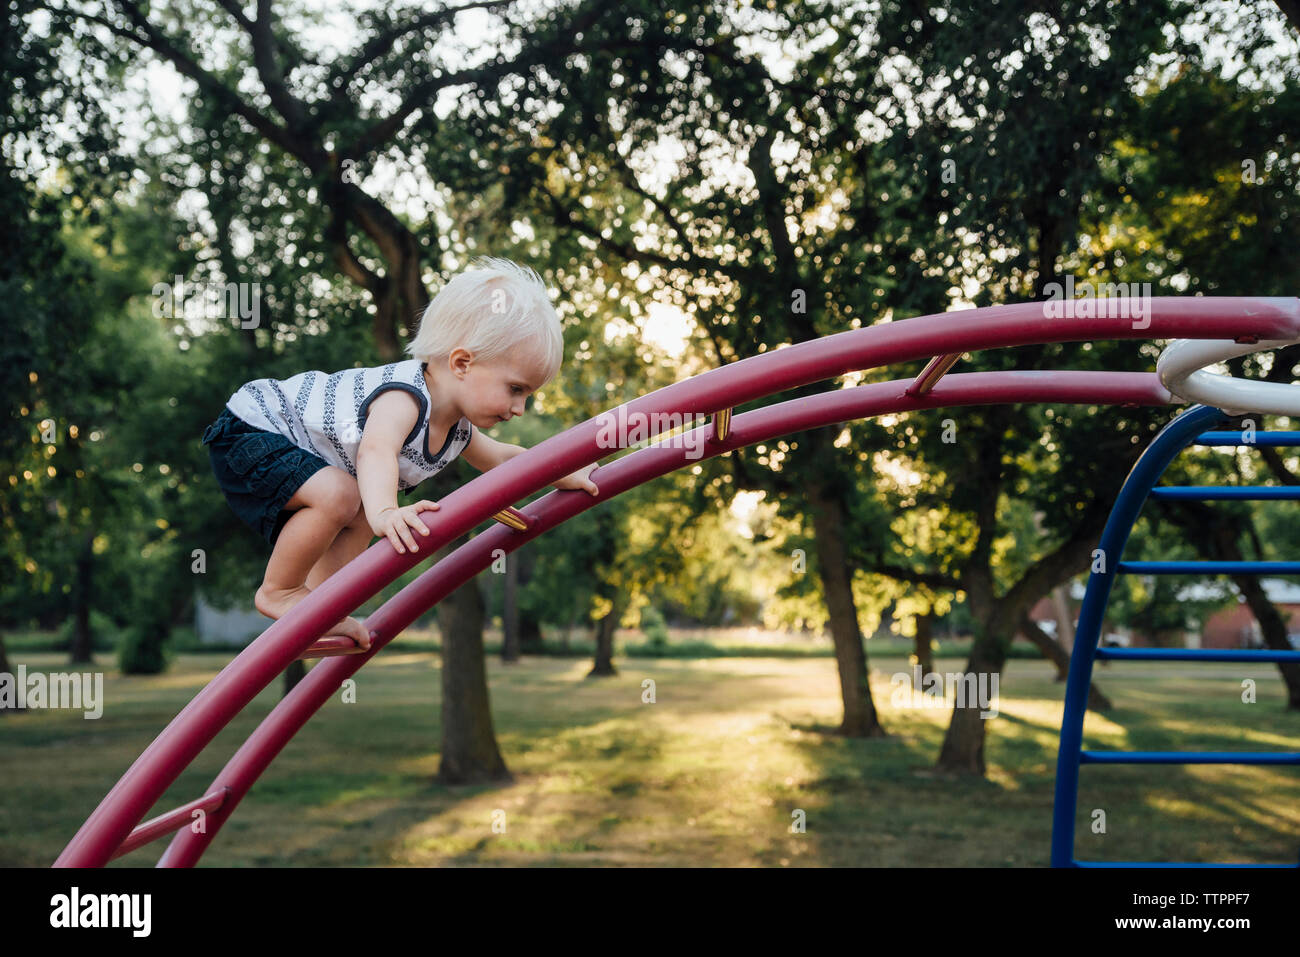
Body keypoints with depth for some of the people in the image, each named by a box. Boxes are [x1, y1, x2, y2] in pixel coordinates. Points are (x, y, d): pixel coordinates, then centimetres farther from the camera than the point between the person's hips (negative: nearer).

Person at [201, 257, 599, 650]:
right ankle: (278, 591, -8)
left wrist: (566, 475, 11)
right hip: (249, 429, -10)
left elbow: (500, 458, 19)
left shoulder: (457, 430, -1)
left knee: (359, 521, 14)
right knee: (338, 495, -28)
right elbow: (376, 451, -53)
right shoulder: (404, 397, -34)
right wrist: (385, 512, -71)